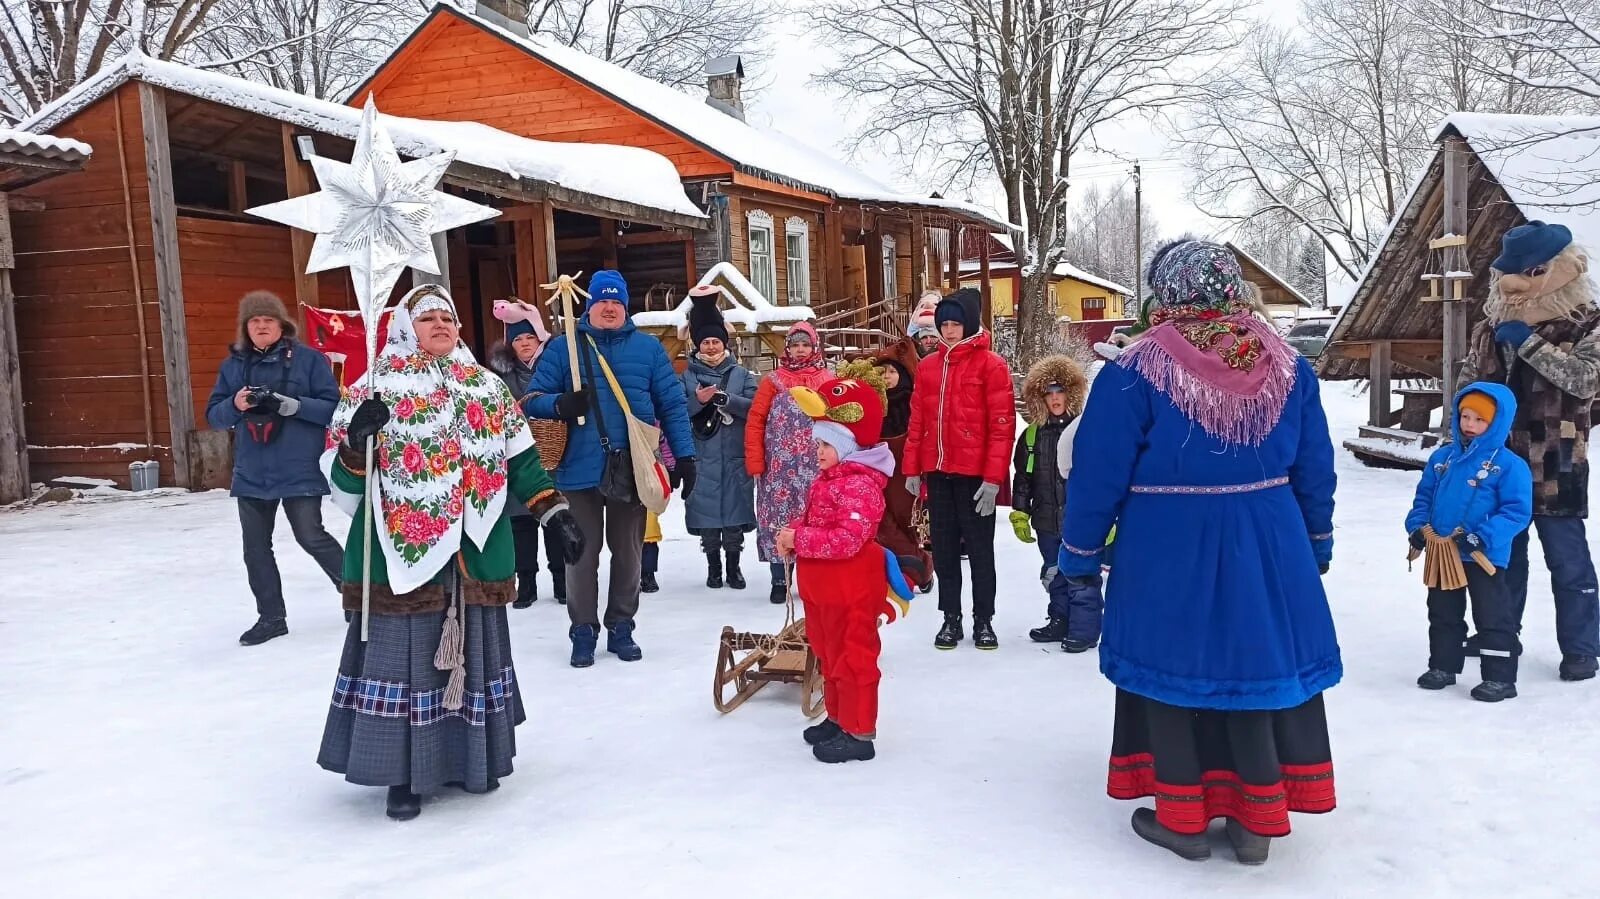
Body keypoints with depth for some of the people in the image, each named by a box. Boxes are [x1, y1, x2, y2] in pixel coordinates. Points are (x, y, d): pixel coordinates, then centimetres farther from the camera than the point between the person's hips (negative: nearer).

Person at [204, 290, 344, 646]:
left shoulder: (308, 358, -4)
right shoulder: (234, 364, 9)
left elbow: (333, 406, -9)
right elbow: (214, 414, 10)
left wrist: (287, 404, -22)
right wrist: (235, 405, -13)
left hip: (299, 470, -5)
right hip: (252, 473, 5)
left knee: (311, 536, -6)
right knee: (256, 547, 9)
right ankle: (271, 617, 22)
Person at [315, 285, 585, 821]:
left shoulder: (488, 388, 11)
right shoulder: (375, 391, 1)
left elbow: (520, 459, 14)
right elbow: (342, 481, -1)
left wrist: (554, 511, 7)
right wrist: (355, 444, -21)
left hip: (475, 552, 4)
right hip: (402, 550, -3)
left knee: (472, 651, 12)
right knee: (408, 657, -1)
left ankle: (471, 758, 27)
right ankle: (405, 773, 11)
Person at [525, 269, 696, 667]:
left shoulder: (648, 347, 6)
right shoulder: (563, 347, 3)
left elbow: (672, 404, 5)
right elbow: (534, 400, 1)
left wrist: (685, 456, -2)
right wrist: (560, 404, -21)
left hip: (633, 470, 1)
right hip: (580, 470, -1)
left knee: (628, 553, 11)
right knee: (582, 553, 5)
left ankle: (621, 628, 24)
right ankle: (583, 631, 17)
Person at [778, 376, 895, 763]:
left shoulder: (859, 485, -22)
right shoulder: (827, 478, 10)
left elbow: (847, 539, -30)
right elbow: (812, 520, 20)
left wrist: (798, 539, -24)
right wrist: (792, 533, -2)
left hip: (850, 591, -10)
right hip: (822, 587, 10)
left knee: (851, 657, 0)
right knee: (829, 654, 21)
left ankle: (859, 733, 10)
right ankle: (838, 717, 36)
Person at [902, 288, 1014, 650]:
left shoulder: (991, 365, -5)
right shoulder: (927, 366, 10)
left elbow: (1003, 424, -9)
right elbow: (917, 420, 12)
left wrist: (993, 477, -14)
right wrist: (912, 468, 7)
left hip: (975, 475, -5)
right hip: (937, 473, 5)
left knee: (979, 548, 6)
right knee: (944, 548, 11)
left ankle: (984, 620, 18)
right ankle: (951, 617, 22)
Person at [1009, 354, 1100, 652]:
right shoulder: (1032, 434, 6)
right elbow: (1022, 477, 10)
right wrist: (1020, 513, 6)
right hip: (1047, 521, 5)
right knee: (1054, 577, 17)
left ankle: (1084, 630, 10)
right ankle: (1059, 623, 31)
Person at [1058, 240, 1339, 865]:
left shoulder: (1136, 372, -11)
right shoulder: (1287, 366, 2)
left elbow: (1098, 474, -8)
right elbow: (1315, 468, 10)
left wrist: (1079, 554, 3)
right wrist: (1316, 542, 23)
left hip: (1166, 554, -4)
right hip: (1267, 549, 4)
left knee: (1173, 666, 10)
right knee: (1260, 661, 14)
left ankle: (1181, 817, 21)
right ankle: (1258, 820, 24)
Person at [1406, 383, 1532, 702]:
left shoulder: (1509, 465, -11)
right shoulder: (1442, 457, 6)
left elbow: (1516, 511, -14)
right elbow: (1424, 496, 13)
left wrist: (1482, 537, -22)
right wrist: (1418, 526, -3)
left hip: (1484, 556, -6)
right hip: (1441, 553, 6)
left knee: (1492, 616, 4)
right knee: (1443, 613, 17)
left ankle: (1500, 677, 13)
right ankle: (1443, 665, 31)